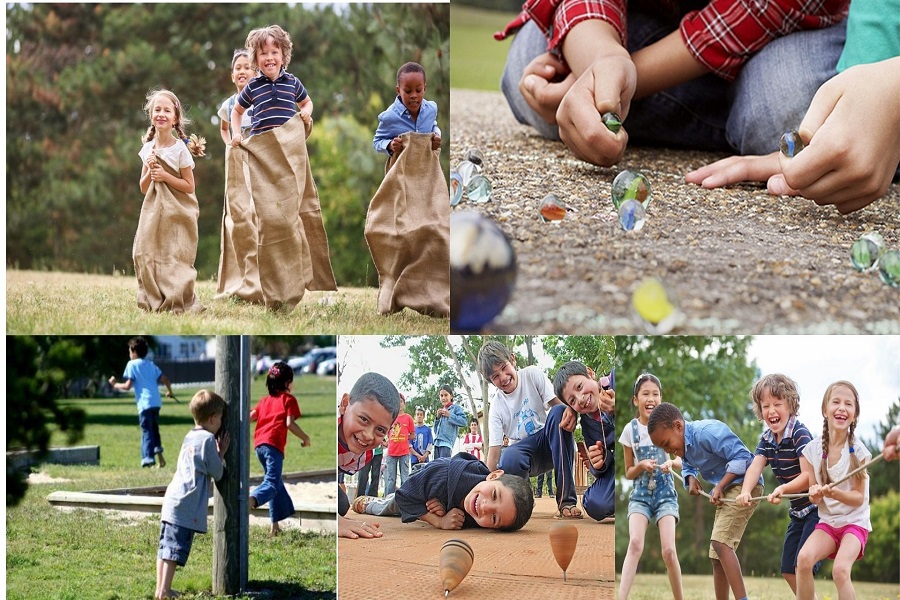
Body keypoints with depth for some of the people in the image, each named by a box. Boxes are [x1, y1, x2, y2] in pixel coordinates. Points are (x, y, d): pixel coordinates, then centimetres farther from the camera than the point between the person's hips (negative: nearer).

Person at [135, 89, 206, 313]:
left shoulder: (180, 149, -6)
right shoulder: (148, 149, 7)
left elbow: (189, 186, -6)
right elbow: (143, 189, 11)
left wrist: (165, 176, -16)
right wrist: (150, 171, -7)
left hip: (177, 212, -4)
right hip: (154, 211, 4)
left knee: (174, 257, -8)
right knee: (146, 253, -2)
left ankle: (179, 302, 1)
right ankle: (153, 301, 9)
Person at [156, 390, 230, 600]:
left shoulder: (189, 437, 17)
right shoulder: (208, 440, -8)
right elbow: (217, 473, -2)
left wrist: (217, 454, 21)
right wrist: (222, 454, 11)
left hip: (171, 501, 8)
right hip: (188, 505, -8)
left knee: (166, 547, 9)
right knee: (176, 549, -9)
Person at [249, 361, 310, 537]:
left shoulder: (265, 400, 24)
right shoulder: (288, 399, 5)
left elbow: (248, 418, 18)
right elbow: (290, 424, -7)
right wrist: (305, 438, 5)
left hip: (259, 444, 7)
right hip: (274, 444, -7)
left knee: (275, 482, 20)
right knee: (272, 483, -15)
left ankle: (275, 525, 21)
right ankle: (251, 500, -48)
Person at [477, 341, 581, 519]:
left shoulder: (532, 375, -6)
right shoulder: (497, 406, -6)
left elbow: (559, 403, -12)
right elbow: (494, 451, -10)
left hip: (550, 442, 1)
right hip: (525, 449, -1)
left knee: (558, 412, -33)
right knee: (509, 459, -39)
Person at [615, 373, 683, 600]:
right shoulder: (631, 429, -1)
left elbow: (680, 461, 3)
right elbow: (628, 473, 6)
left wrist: (672, 462, -20)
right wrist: (641, 466, -16)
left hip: (665, 493, 0)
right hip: (640, 494, 0)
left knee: (668, 550, -14)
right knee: (635, 543, -24)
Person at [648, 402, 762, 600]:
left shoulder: (707, 432, -23)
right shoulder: (684, 444, 7)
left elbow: (742, 457, -23)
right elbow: (687, 466, 27)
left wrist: (720, 486, -23)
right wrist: (691, 479, 4)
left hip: (745, 484, -10)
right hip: (725, 492, 10)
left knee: (720, 541, -26)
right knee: (716, 557, 9)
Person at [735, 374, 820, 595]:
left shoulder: (800, 434, -20)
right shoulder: (767, 439, 4)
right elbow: (755, 465, -13)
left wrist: (783, 489, -44)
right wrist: (745, 492, -32)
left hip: (816, 508, -9)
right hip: (798, 511, 9)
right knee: (788, 570, 10)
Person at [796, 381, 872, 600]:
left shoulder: (858, 451, -12)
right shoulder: (812, 450, -5)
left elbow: (859, 498, -9)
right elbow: (814, 497, 3)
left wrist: (835, 493, -28)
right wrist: (815, 494, -21)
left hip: (855, 522, -3)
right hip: (827, 522, 3)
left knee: (840, 570, -28)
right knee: (804, 558, -26)